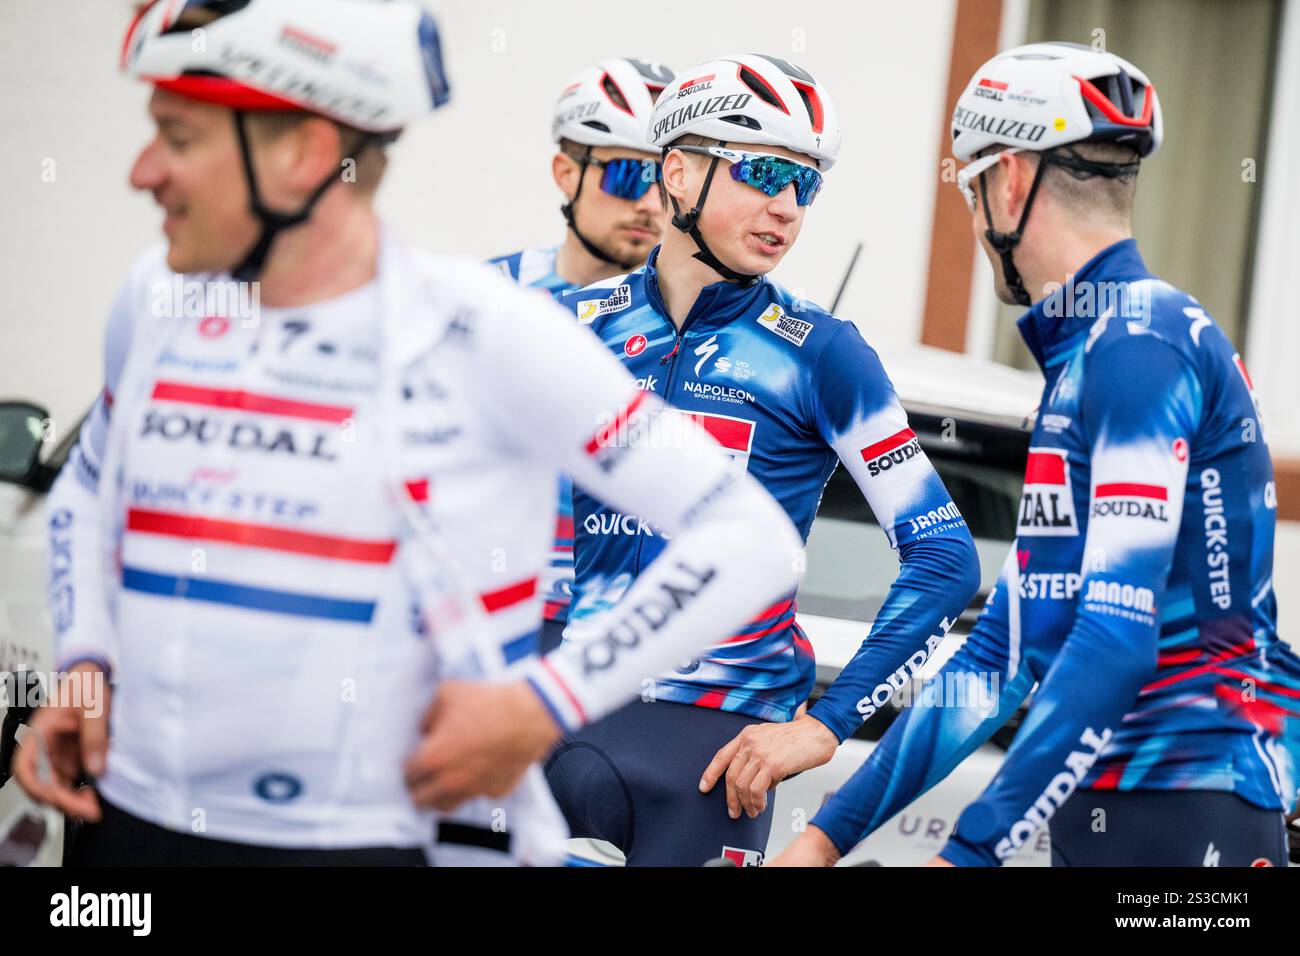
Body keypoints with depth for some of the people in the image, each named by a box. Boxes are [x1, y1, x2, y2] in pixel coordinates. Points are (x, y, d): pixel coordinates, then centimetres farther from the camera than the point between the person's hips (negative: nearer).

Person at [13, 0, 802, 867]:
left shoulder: (479, 334, -13)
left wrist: (544, 706, -16)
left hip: (354, 839, -5)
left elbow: (749, 540, -13)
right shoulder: (158, 300, 3)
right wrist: (85, 663, 7)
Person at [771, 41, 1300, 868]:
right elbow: (1006, 647, 18)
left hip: (1186, 820, -9)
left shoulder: (1141, 344, -12)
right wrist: (830, 833, 15)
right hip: (1099, 811, 9)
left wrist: (969, 850, -24)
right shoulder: (1082, 358, 19)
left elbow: (1118, 638, -22)